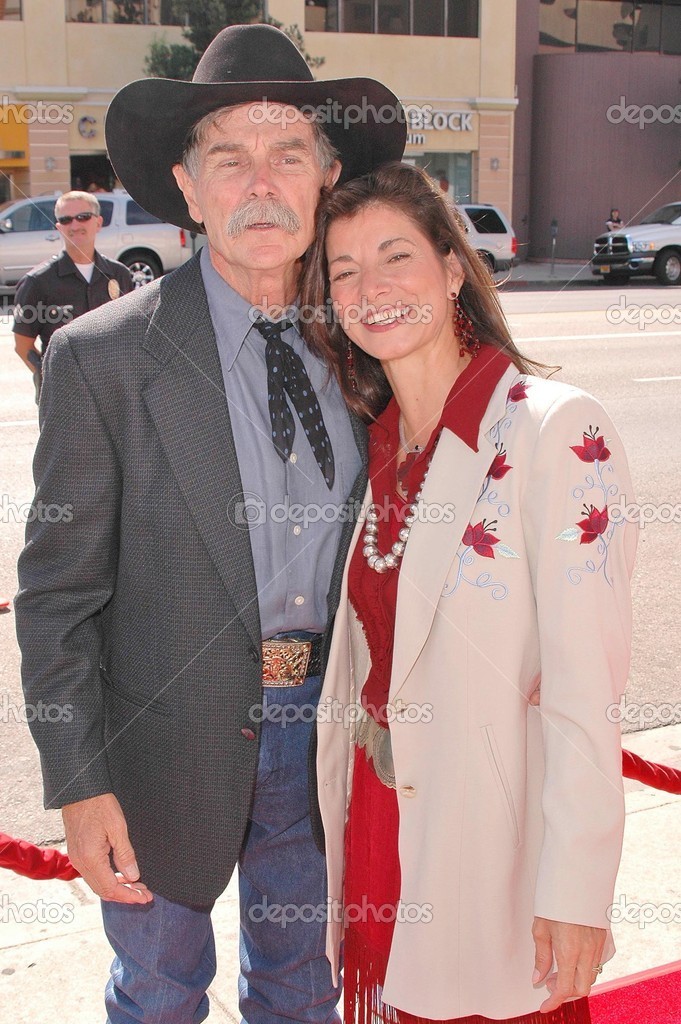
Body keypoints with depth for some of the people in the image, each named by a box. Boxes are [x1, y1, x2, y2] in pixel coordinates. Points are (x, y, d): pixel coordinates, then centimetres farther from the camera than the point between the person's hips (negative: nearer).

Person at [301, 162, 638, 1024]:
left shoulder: (555, 429, -17)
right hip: (380, 833, 6)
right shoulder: (378, 442, 5)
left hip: (495, 849, -6)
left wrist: (575, 890, -19)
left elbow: (584, 683, -19)